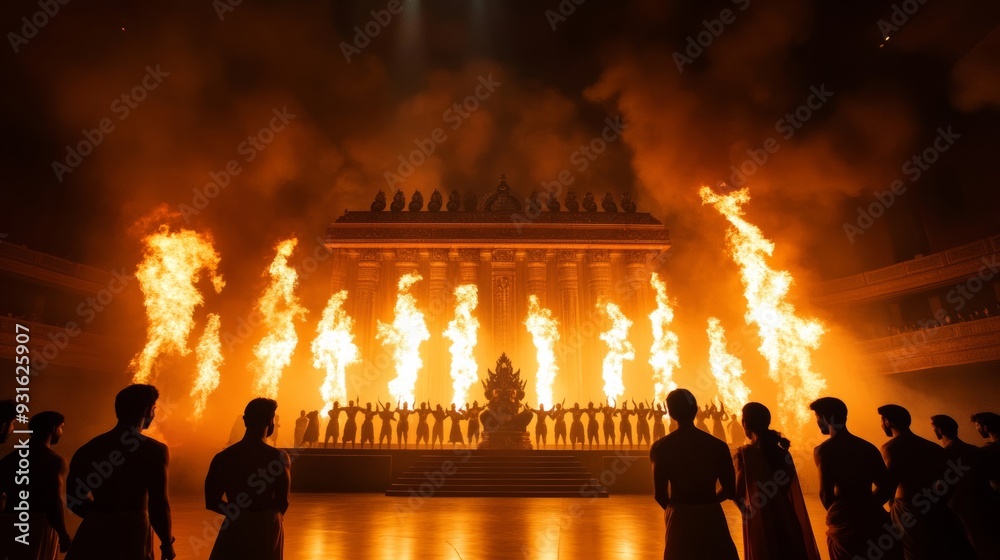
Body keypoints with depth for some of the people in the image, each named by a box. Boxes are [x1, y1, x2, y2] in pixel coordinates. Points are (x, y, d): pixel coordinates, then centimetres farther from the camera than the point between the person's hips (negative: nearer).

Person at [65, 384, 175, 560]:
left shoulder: (89, 447, 9)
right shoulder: (154, 450, -9)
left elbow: (74, 497, 10)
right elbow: (158, 504, -14)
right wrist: (167, 543, -2)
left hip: (94, 533, 5)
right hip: (132, 533, -5)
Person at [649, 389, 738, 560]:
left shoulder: (661, 447, -8)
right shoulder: (717, 445, -5)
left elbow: (660, 495, -8)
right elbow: (730, 491, 1)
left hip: (680, 519, 0)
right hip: (711, 518, 1)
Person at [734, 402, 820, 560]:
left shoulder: (744, 454, -17)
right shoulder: (782, 451, 1)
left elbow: (737, 493, -16)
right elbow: (790, 490, 10)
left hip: (760, 526, -5)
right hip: (788, 521, 5)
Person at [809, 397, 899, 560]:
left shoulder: (823, 450, -9)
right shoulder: (867, 447, 11)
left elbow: (826, 494, -13)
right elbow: (886, 487, 13)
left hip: (846, 525, -6)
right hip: (875, 520, 6)